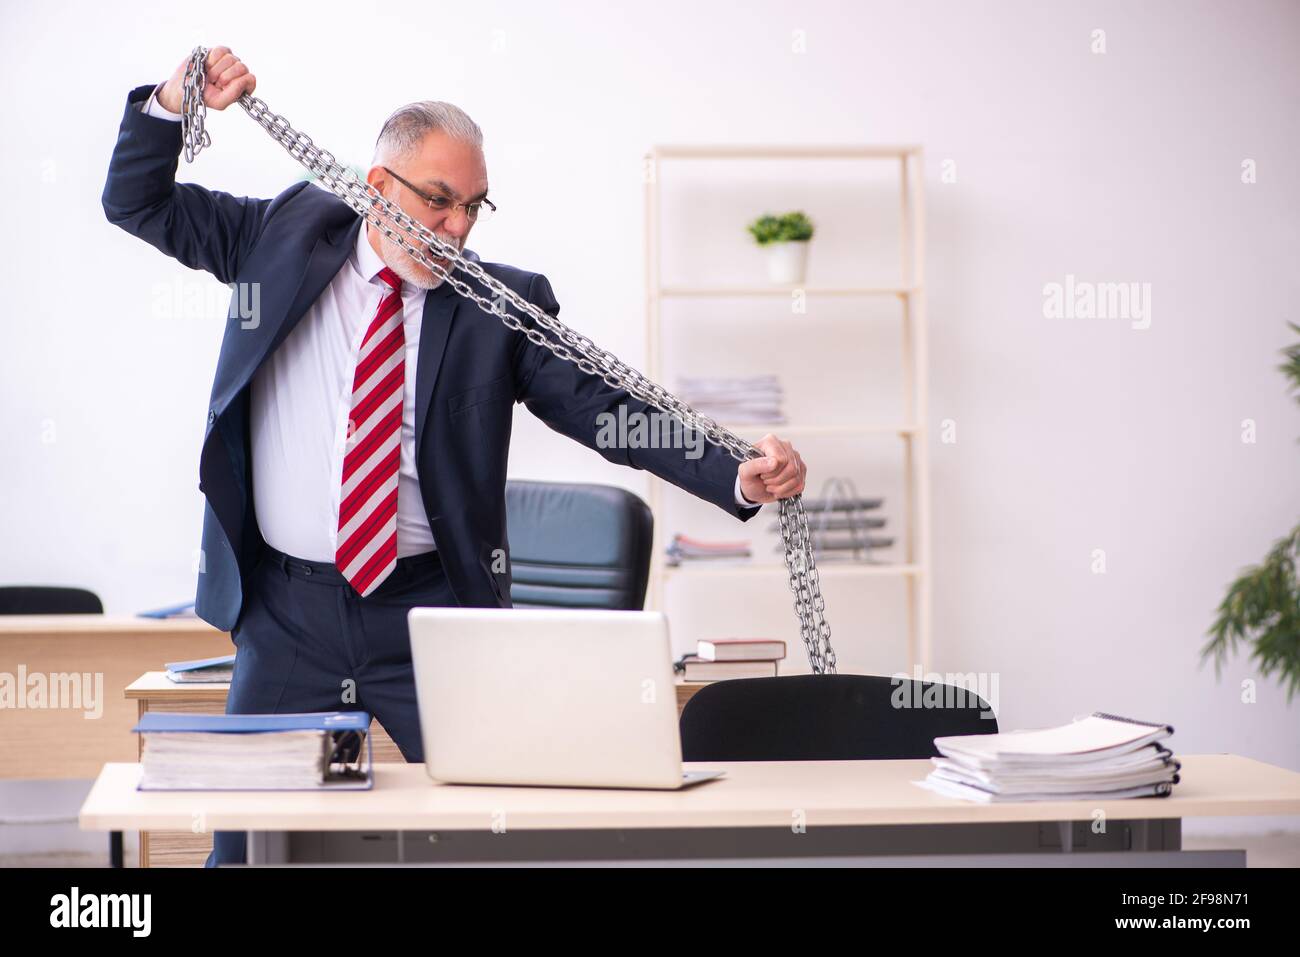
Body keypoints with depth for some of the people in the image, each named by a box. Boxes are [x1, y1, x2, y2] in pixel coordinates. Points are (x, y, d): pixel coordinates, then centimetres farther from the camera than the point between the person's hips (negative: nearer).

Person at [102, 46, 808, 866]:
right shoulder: (289, 235, 4)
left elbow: (612, 410, -7)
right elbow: (139, 204, 10)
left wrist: (738, 476, -22)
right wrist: (174, 104, -8)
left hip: (434, 612, -1)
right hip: (285, 612, 1)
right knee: (246, 835, 6)